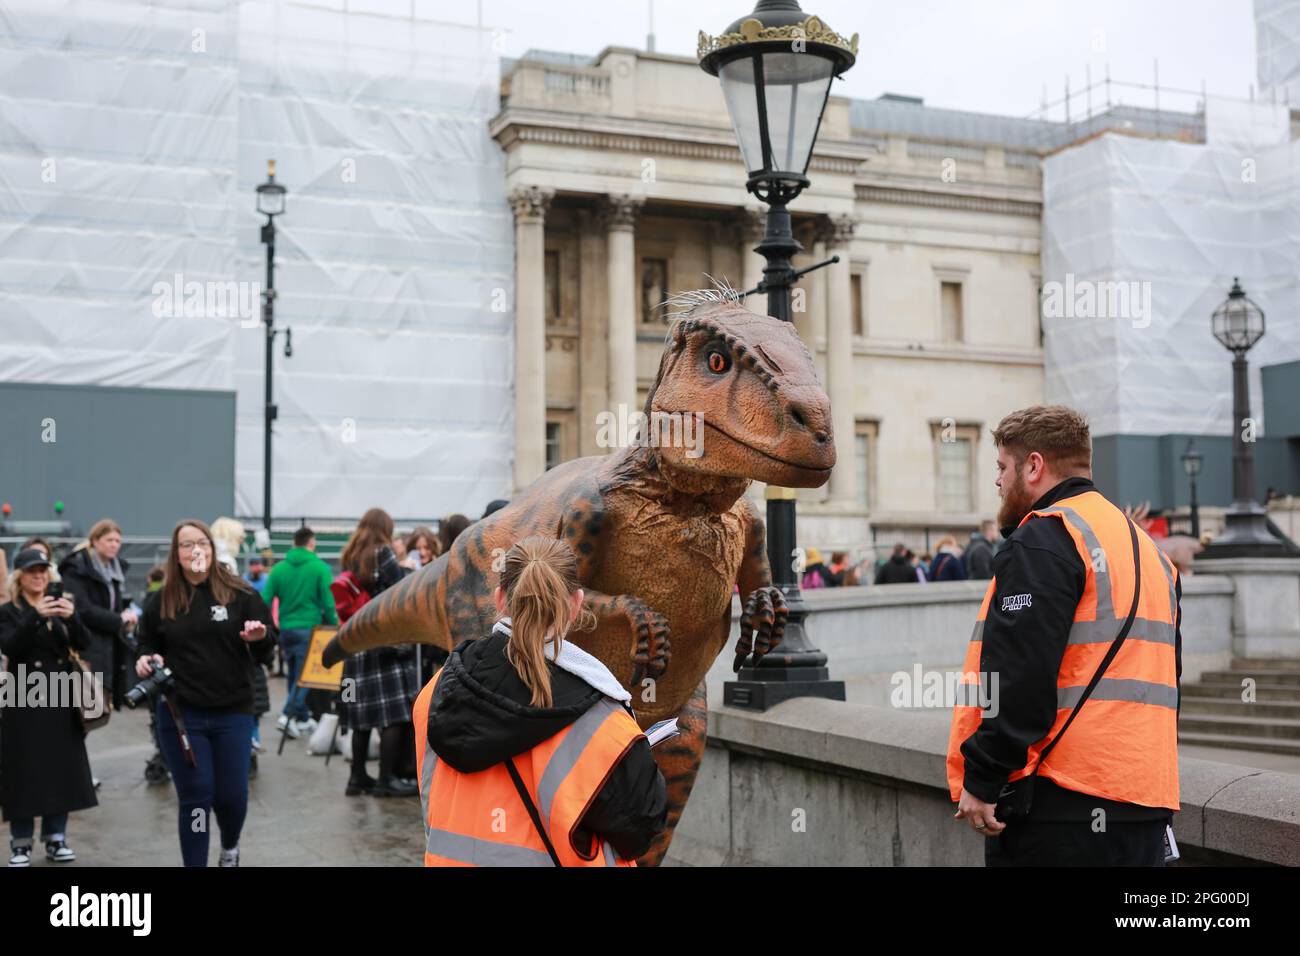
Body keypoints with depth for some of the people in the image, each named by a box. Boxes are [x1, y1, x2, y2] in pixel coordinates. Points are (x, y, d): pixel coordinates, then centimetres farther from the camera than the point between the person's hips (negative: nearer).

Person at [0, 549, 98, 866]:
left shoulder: (60, 605, 10)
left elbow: (83, 644, -2)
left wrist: (71, 617, -21)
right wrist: (36, 616, -29)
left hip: (61, 697, 4)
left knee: (62, 766, 4)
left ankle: (55, 837, 14)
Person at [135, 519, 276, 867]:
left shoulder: (239, 593, -1)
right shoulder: (161, 600, 3)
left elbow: (266, 651, 3)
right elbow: (147, 645, 15)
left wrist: (260, 638, -20)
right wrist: (147, 660, -7)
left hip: (233, 712, 0)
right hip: (180, 714, 0)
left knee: (232, 795, 6)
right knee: (195, 798, 1)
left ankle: (230, 847, 39)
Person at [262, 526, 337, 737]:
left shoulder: (279, 568, 2)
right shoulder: (320, 568, -7)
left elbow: (265, 601, 0)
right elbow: (328, 603, -9)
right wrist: (334, 628, 2)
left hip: (286, 629, 4)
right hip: (310, 628, -4)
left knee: (294, 675, 15)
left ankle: (303, 719, 22)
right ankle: (287, 716, -13)